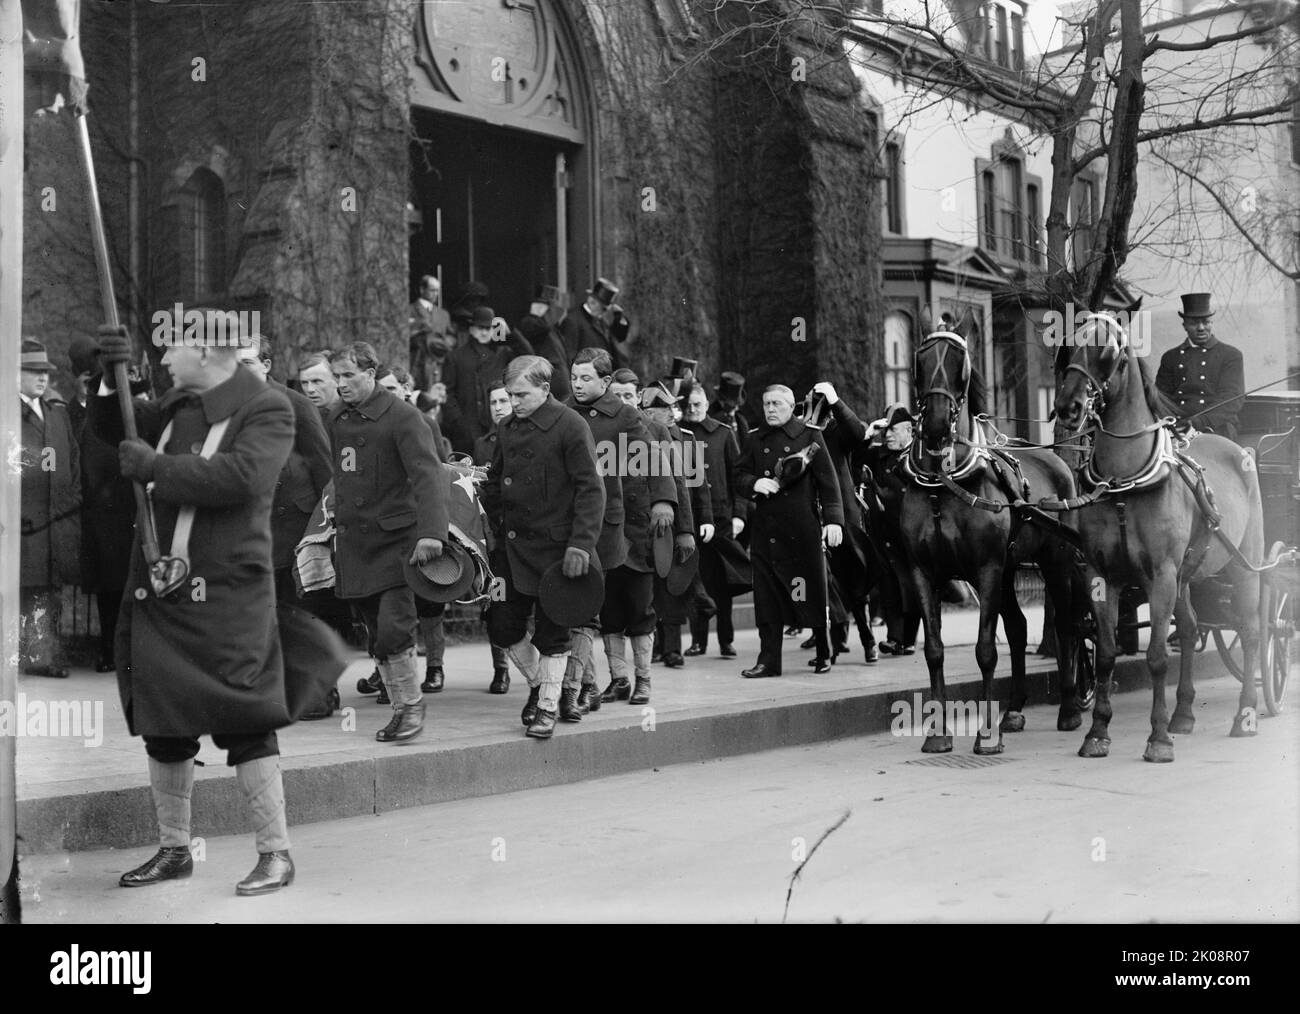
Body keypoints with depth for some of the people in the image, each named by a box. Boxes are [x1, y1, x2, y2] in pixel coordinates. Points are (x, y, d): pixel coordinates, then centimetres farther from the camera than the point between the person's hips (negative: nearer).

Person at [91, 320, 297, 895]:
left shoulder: (266, 408, -9)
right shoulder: (176, 406, 13)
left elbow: (241, 476, -24)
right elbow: (109, 428, 21)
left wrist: (154, 467, -16)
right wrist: (111, 377, 3)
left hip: (227, 594, -7)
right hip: (158, 590, 7)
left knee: (243, 723, -6)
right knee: (161, 726, 13)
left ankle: (275, 853, 6)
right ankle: (173, 850, 27)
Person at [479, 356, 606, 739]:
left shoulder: (571, 427, -11)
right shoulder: (507, 428, 9)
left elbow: (590, 489, -13)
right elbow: (494, 482, 19)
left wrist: (581, 544, -19)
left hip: (554, 548, -6)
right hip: (512, 545, 6)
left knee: (551, 632, 2)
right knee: (502, 626, 8)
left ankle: (548, 707, 18)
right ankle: (538, 683, 31)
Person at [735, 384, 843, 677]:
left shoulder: (810, 436, 0)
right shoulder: (756, 439, 12)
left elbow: (828, 481, -4)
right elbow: (739, 475, 13)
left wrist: (834, 520, -13)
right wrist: (754, 483, -10)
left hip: (802, 529, -4)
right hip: (764, 529, 4)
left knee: (811, 595, 3)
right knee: (766, 596, 3)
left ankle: (824, 653, 21)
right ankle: (768, 661, 8)